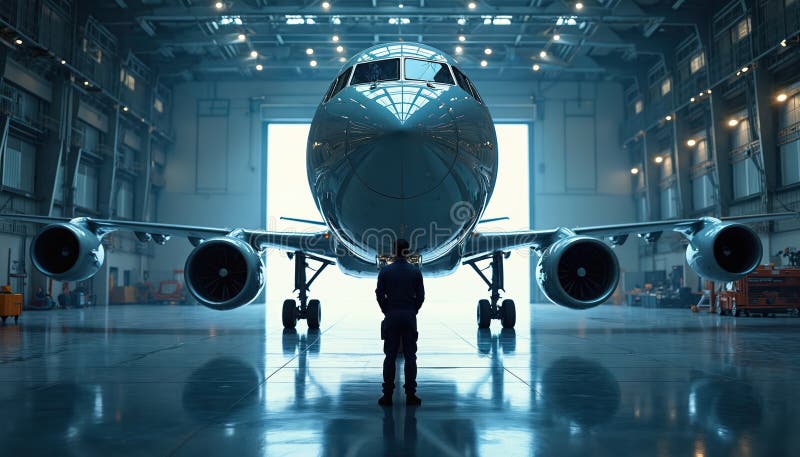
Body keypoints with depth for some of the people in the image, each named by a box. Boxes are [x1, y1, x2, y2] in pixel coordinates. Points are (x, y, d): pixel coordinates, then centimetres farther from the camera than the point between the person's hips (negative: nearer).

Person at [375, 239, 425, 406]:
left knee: (390, 356, 4)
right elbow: (421, 296, 1)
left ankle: (387, 395, 5)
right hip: (409, 317, 0)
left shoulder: (385, 270, -5)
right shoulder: (415, 270, -2)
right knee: (410, 356, 4)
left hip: (391, 317, 0)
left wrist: (387, 311, 11)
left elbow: (379, 294, -2)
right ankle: (410, 395, 5)